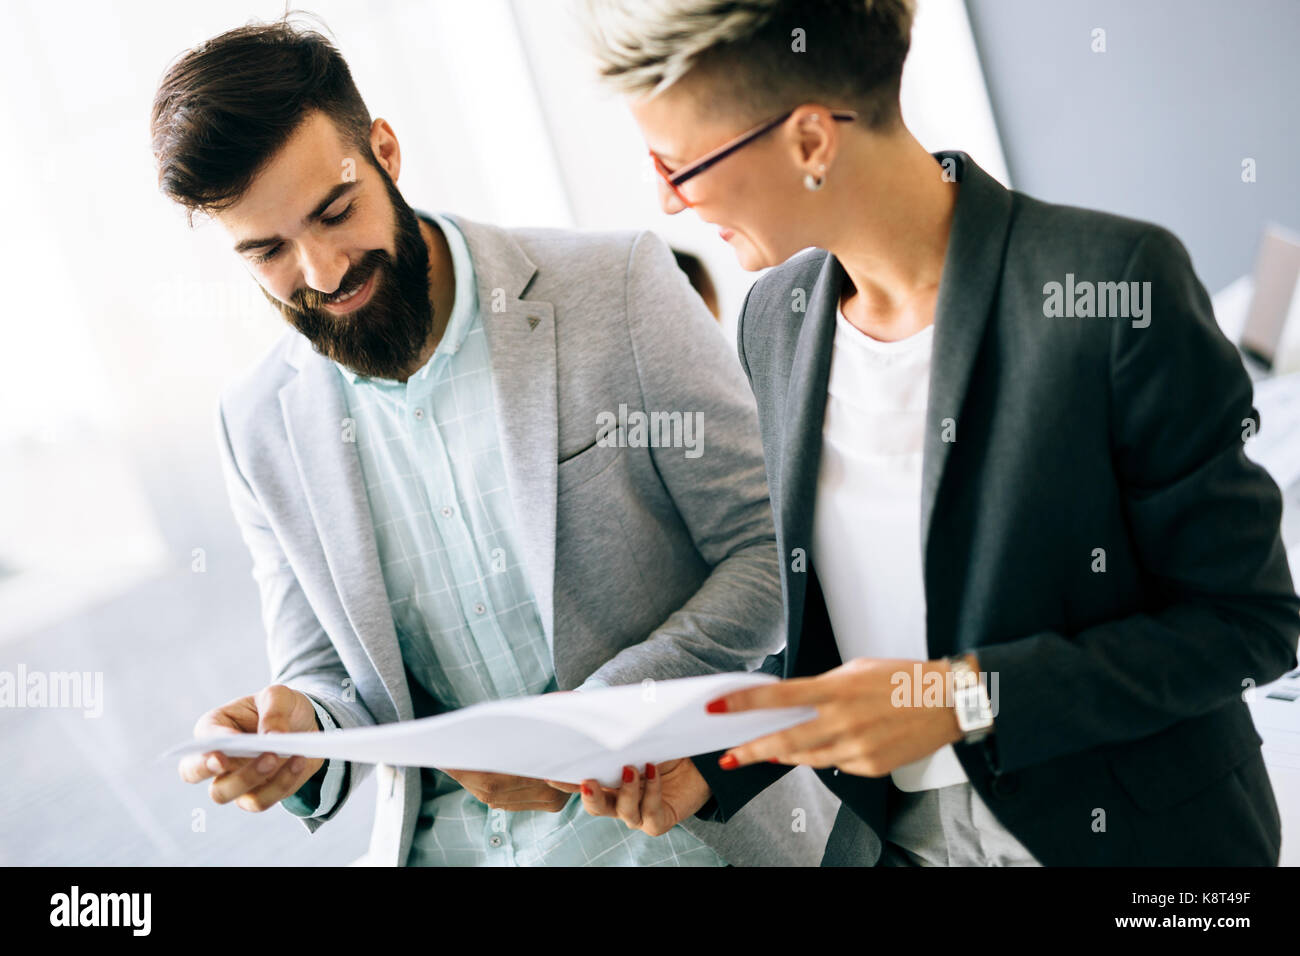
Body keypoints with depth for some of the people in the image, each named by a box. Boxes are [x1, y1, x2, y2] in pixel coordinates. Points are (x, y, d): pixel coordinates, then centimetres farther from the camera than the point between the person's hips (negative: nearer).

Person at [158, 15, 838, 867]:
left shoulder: (619, 288, -10)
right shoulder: (259, 430, 2)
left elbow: (772, 555, -7)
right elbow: (329, 678, 9)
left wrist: (596, 718, -17)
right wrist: (300, 737, -14)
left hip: (692, 820, -2)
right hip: (452, 843, 3)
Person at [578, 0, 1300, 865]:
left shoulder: (1116, 280, -22)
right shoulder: (775, 321, -3)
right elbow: (831, 621, 5)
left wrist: (966, 698, -26)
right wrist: (709, 764, -9)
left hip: (1125, 835, -5)